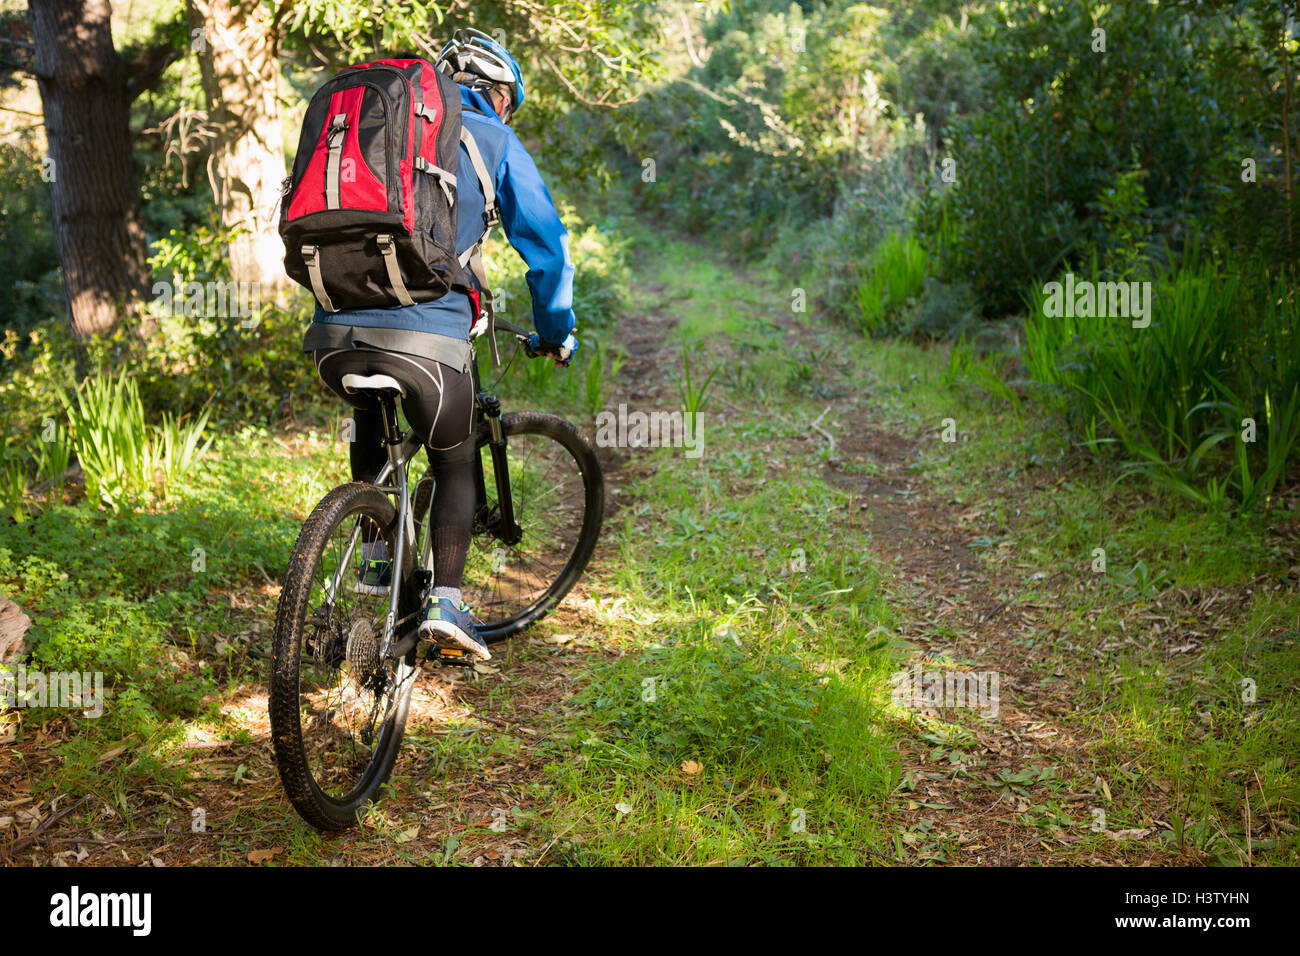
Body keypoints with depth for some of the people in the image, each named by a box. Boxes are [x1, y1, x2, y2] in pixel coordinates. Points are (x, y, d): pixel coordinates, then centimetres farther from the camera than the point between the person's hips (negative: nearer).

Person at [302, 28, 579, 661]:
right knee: (456, 465, 19)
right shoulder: (495, 140, 14)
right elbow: (545, 243, 15)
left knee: (368, 413, 35)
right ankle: (445, 601, 6)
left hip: (335, 334, 4)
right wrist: (555, 332, 29)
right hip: (427, 337, -4)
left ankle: (376, 558, 28)